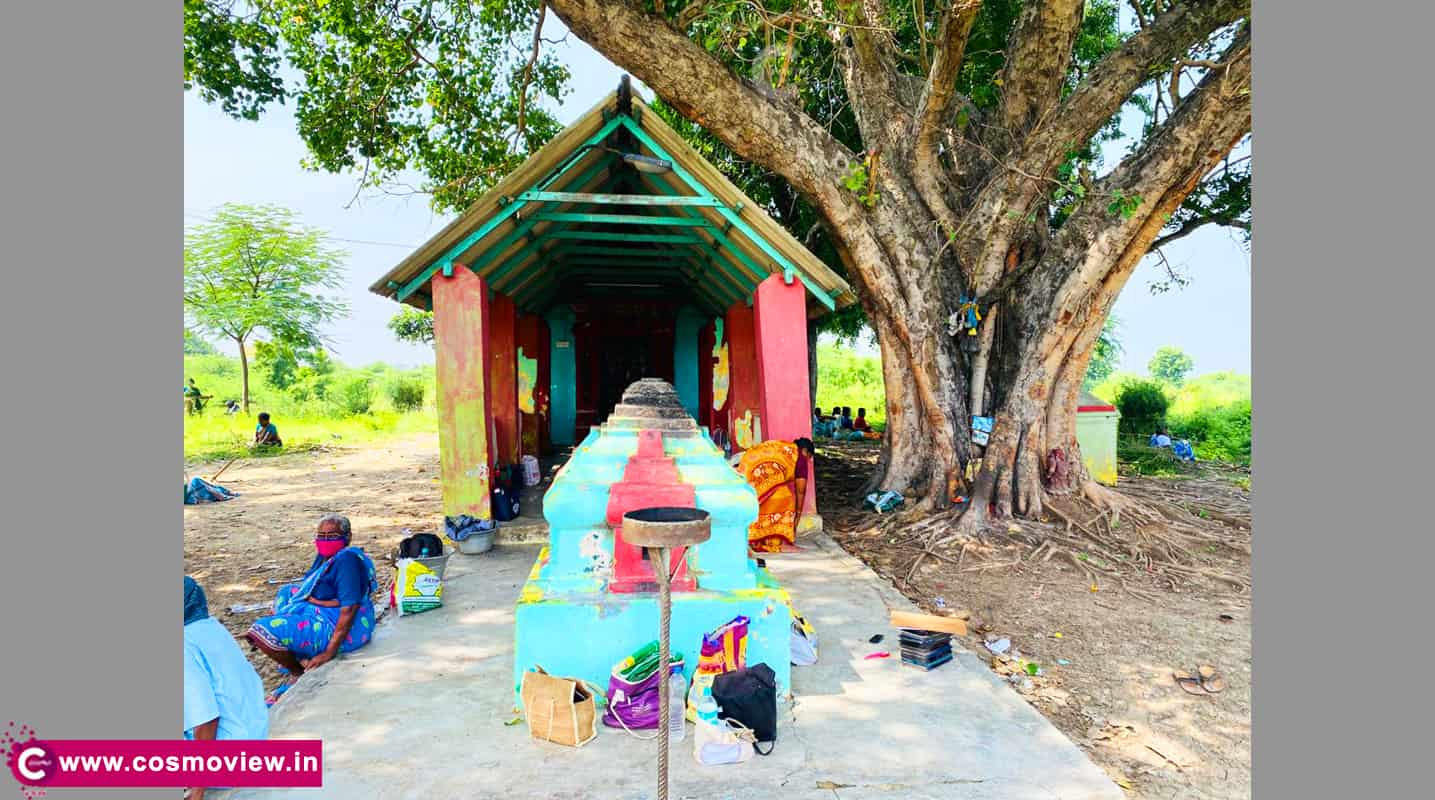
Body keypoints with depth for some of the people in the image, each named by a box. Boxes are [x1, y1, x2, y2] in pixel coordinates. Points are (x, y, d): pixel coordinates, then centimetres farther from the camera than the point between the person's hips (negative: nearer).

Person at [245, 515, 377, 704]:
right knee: (286, 592, 27)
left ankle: (299, 673, 5)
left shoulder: (347, 560, -21)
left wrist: (330, 652, -25)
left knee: (261, 630, -17)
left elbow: (349, 607, -26)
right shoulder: (325, 556, 9)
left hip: (338, 629, -11)